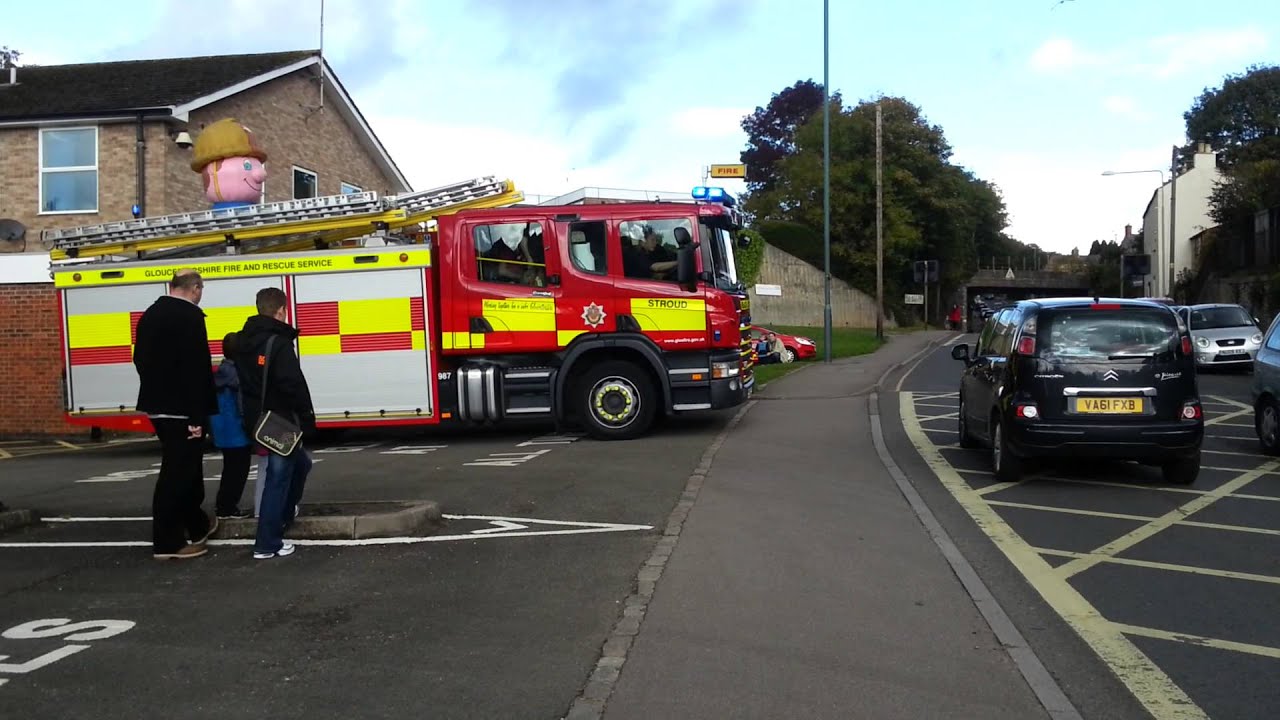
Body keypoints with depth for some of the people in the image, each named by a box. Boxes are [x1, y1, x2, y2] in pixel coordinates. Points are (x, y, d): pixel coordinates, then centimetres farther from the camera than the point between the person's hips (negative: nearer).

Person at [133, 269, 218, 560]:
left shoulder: (150, 315, 12)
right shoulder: (190, 316, -15)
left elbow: (141, 359, 20)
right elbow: (196, 370, -21)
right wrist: (197, 416, -20)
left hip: (157, 405, 9)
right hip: (181, 408, -9)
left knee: (184, 467, 21)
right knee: (177, 471, -4)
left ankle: (197, 525, 33)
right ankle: (168, 542, 0)